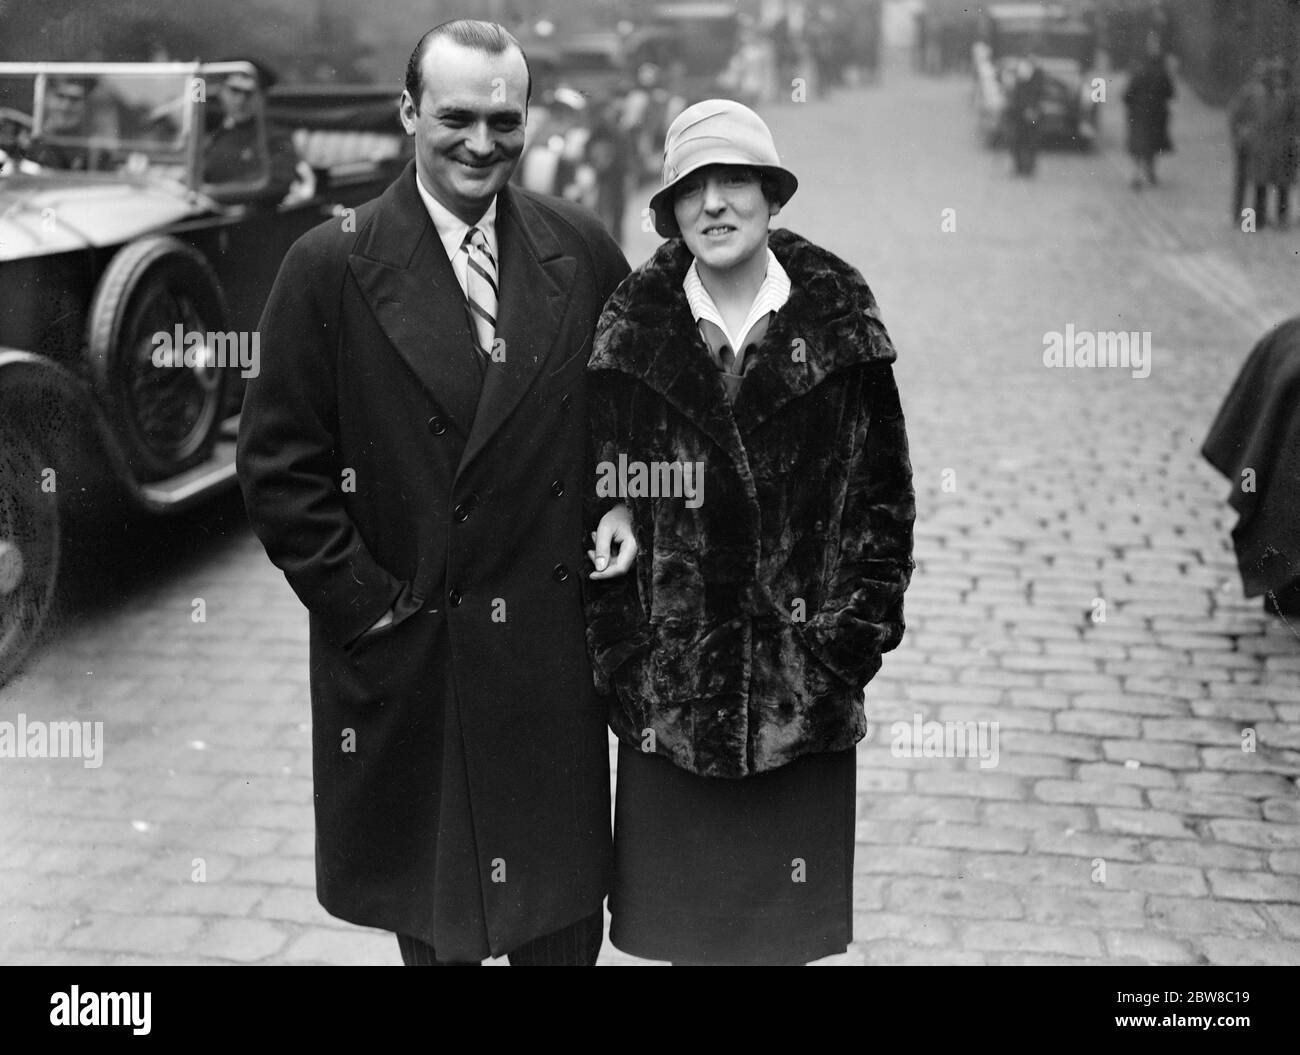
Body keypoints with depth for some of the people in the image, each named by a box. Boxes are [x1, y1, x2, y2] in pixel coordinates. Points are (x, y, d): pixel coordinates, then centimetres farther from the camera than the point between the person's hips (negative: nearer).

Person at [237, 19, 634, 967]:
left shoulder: (582, 248, 0)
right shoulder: (332, 264, -8)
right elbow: (279, 466, -6)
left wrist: (626, 500, -3)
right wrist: (363, 601, -9)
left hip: (553, 647, 2)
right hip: (404, 653, -2)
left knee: (563, 925, 14)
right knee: (433, 923, 16)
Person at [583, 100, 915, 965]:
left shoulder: (840, 331, 0)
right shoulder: (631, 340, 1)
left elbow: (885, 500, 3)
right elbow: (596, 508, 3)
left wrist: (852, 646, -4)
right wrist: (621, 658, -3)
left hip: (804, 698, 0)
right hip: (666, 698, 1)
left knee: (789, 931, 10)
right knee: (679, 929, 9)